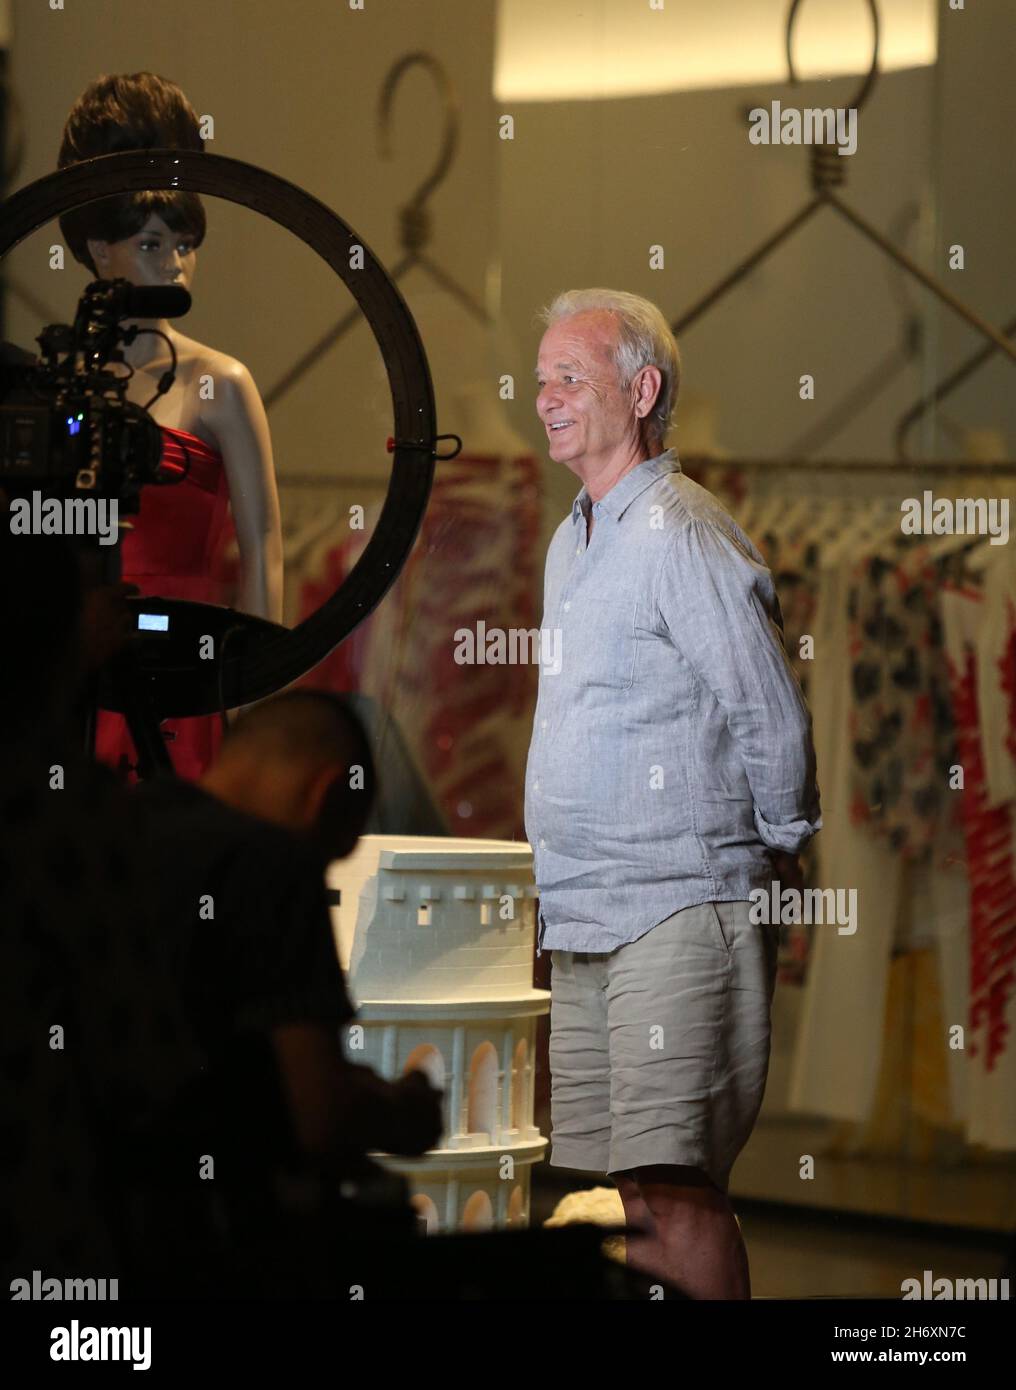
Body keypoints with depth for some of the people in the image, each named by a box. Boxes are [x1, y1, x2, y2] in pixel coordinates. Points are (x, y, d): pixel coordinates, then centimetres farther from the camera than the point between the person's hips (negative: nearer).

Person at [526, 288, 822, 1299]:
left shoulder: (681, 536, -12)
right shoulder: (574, 542, 18)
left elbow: (772, 720, -12)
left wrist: (772, 846, 1)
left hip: (677, 910, -9)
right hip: (583, 920, 9)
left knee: (674, 1187, -14)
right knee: (635, 1188, 8)